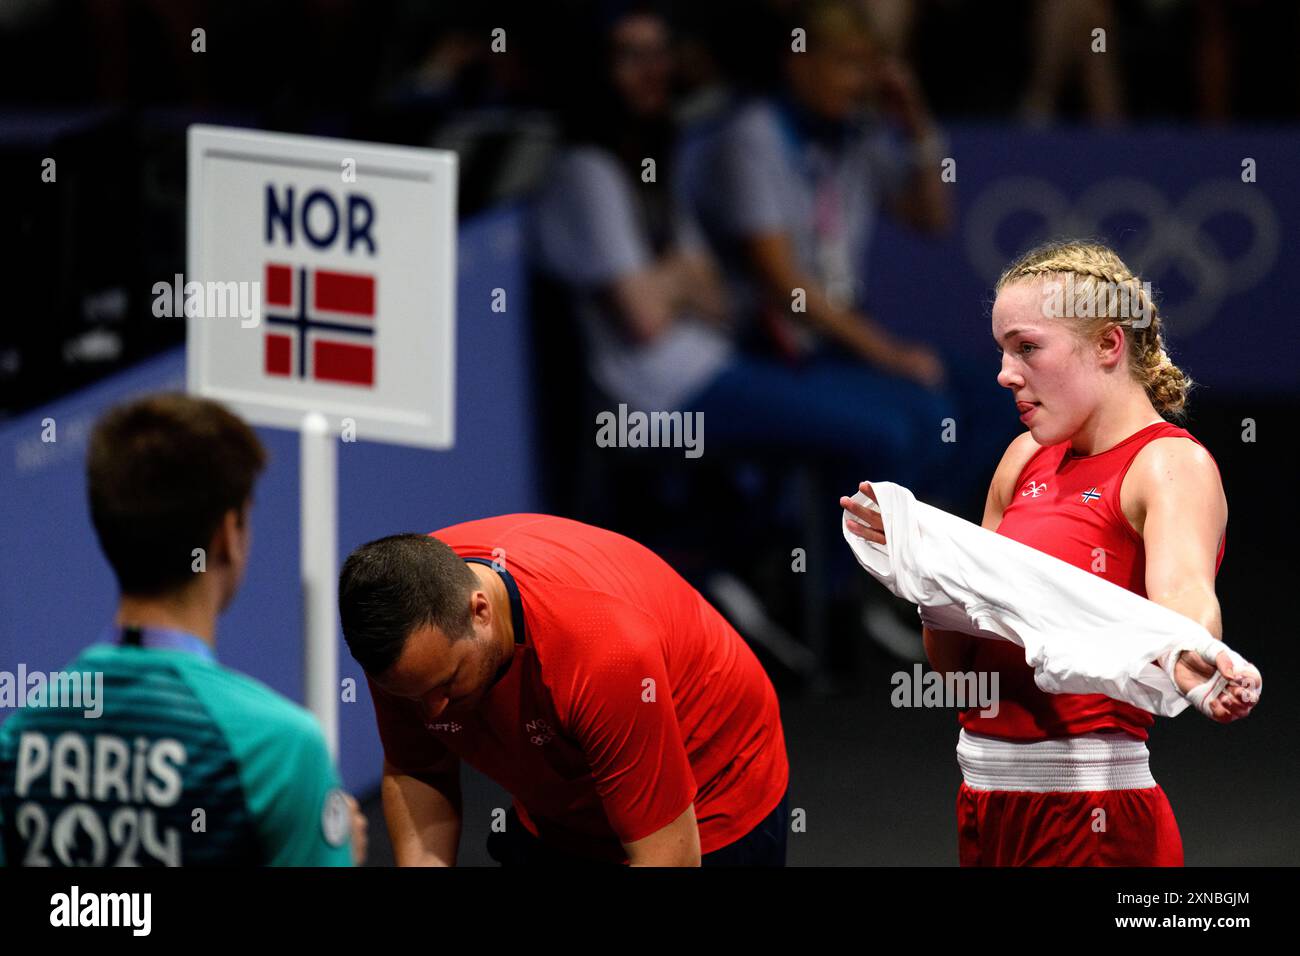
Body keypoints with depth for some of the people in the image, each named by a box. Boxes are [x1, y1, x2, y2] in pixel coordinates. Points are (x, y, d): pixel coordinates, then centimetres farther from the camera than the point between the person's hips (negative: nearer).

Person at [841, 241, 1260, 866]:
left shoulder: (1172, 463, -10)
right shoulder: (1026, 461, 12)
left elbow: (1182, 587, -32)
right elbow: (955, 663, 14)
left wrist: (1193, 658, -55)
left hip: (1090, 814, -7)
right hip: (984, 800, 7)